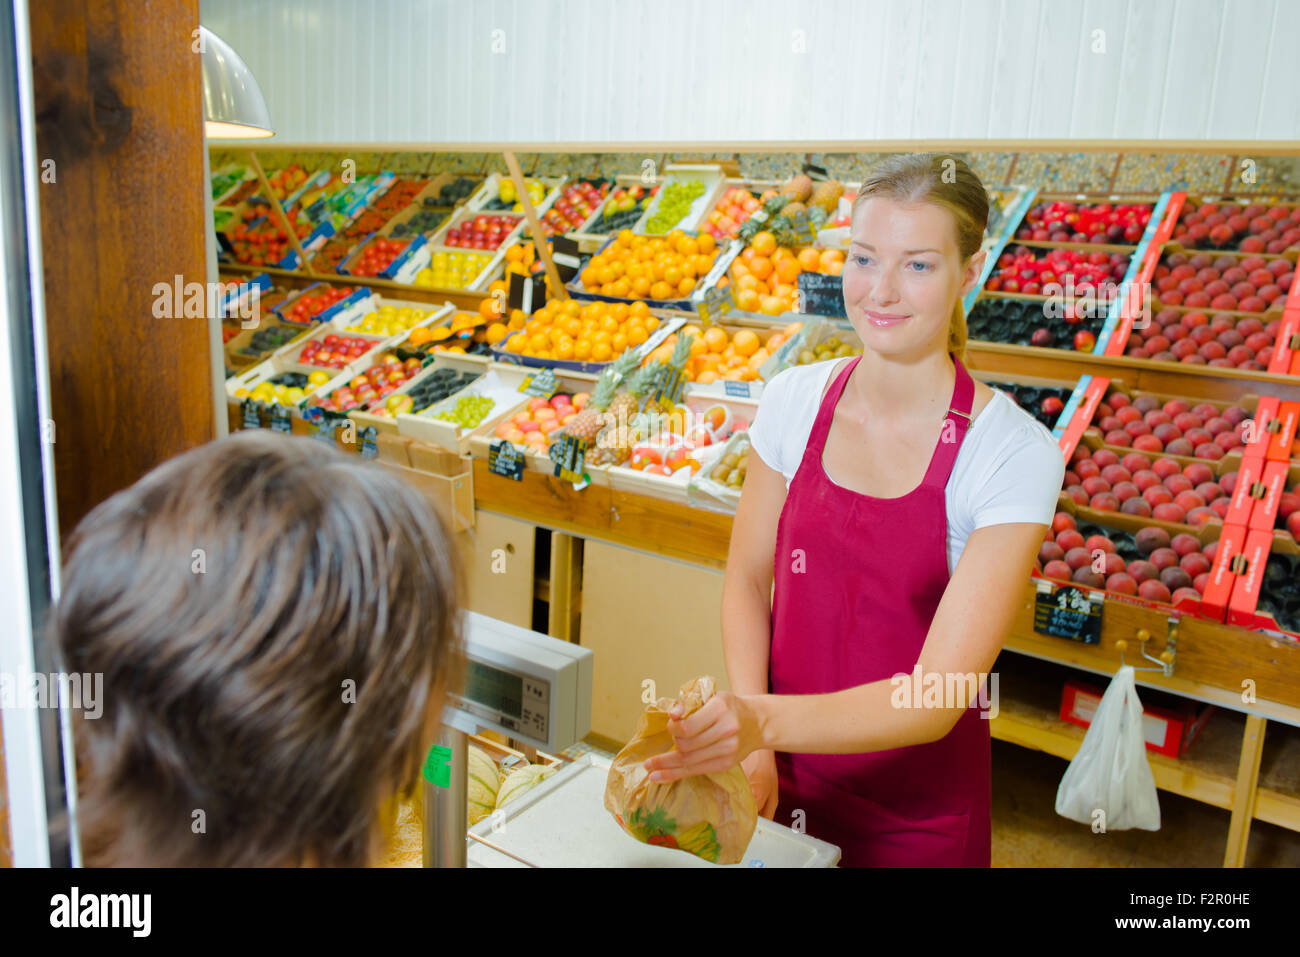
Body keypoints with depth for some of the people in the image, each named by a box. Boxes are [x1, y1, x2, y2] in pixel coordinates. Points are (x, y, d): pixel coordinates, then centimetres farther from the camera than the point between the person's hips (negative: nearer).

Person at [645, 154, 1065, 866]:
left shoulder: (1013, 454, -20)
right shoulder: (795, 400, -9)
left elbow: (937, 697, -23)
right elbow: (748, 577, 0)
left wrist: (764, 721, -37)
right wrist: (749, 744, -12)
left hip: (917, 815, -2)